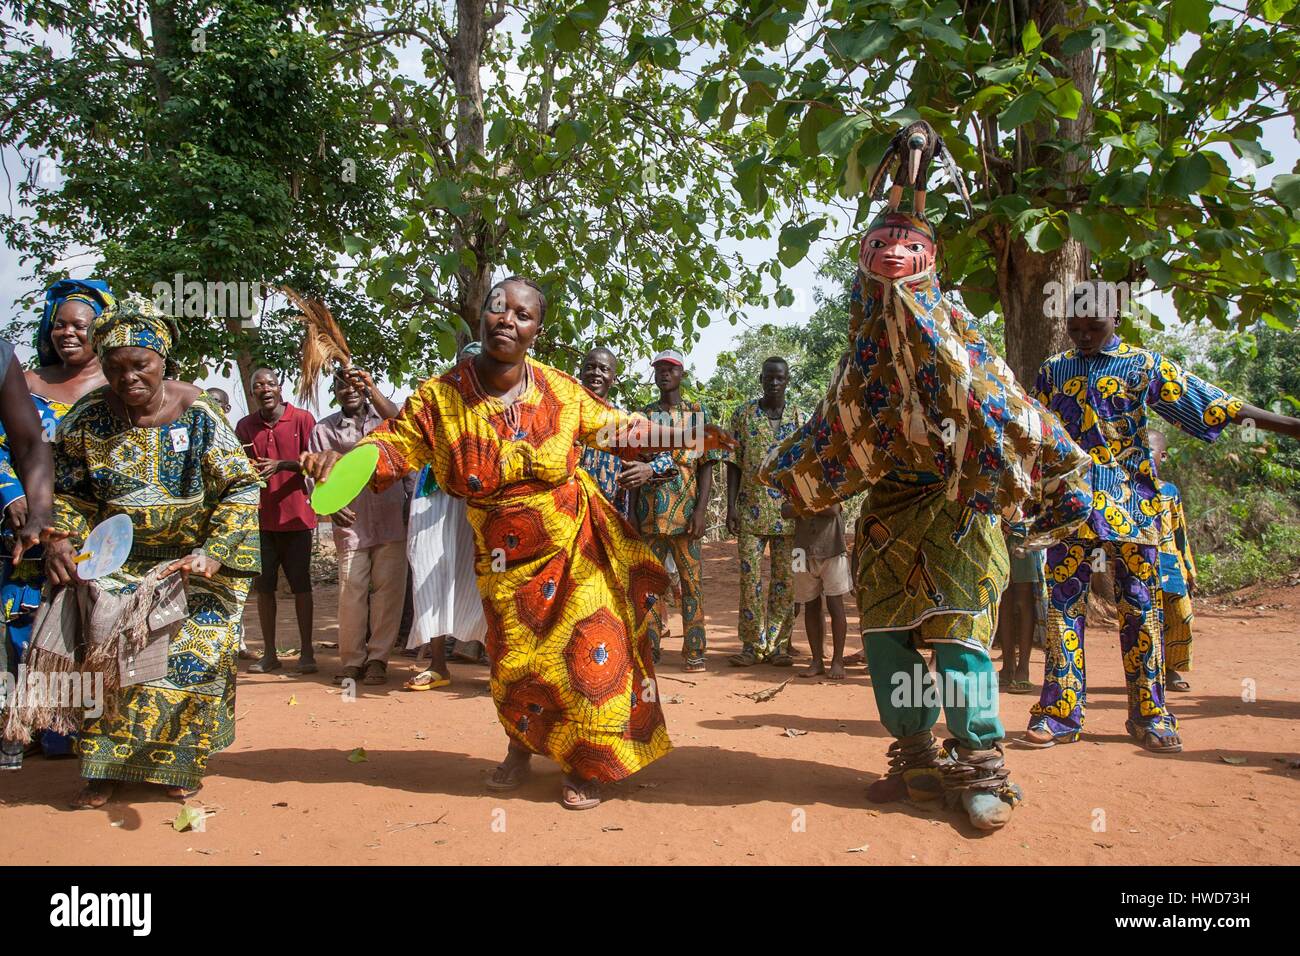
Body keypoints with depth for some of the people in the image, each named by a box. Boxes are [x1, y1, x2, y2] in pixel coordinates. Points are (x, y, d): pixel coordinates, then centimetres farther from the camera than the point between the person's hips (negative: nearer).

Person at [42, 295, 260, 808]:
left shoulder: (198, 415, -10)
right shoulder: (88, 419, -3)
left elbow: (240, 488, -9)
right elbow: (65, 491, 5)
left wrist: (213, 554, -19)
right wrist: (60, 540, -14)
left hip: (193, 558, -1)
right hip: (117, 561, 2)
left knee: (193, 647, -11)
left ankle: (179, 764, 7)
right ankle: (105, 767, -2)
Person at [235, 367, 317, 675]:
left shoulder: (302, 419, -2)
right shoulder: (245, 426, 8)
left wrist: (281, 464, -18)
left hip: (295, 514, -3)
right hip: (259, 516, 3)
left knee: (300, 585, 1)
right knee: (263, 586, 6)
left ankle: (306, 652, 7)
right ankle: (269, 653, 16)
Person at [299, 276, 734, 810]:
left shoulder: (560, 391, -9)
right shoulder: (441, 397, -12)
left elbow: (619, 429, 3)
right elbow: (393, 445, -10)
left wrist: (688, 437, -4)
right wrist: (338, 460, -30)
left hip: (575, 544, 0)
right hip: (506, 556, 0)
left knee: (588, 651, 0)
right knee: (515, 661, 9)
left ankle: (586, 765, 22)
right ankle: (521, 747, 40)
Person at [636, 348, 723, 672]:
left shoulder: (698, 414, 5)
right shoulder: (643, 415, 13)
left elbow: (707, 466, 0)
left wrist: (701, 509, -11)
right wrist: (632, 511, 6)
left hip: (686, 511, -2)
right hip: (649, 511, 3)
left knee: (690, 580, 1)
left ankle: (694, 651, 7)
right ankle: (649, 648, 12)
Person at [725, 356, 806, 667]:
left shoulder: (800, 419, 8)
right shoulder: (742, 415, 5)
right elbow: (734, 463, 4)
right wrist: (731, 506, -4)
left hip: (789, 511, 1)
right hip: (751, 510, -1)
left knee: (785, 579, 4)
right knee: (750, 577, -1)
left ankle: (778, 645, 12)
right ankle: (753, 646, 9)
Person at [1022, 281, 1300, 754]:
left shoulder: (1146, 366, 3)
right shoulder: (1053, 371, 10)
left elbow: (1216, 404, 0)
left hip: (1131, 506, -1)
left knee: (1141, 608, 2)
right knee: (1064, 606, -1)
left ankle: (1149, 715, 12)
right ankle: (1059, 713, 5)